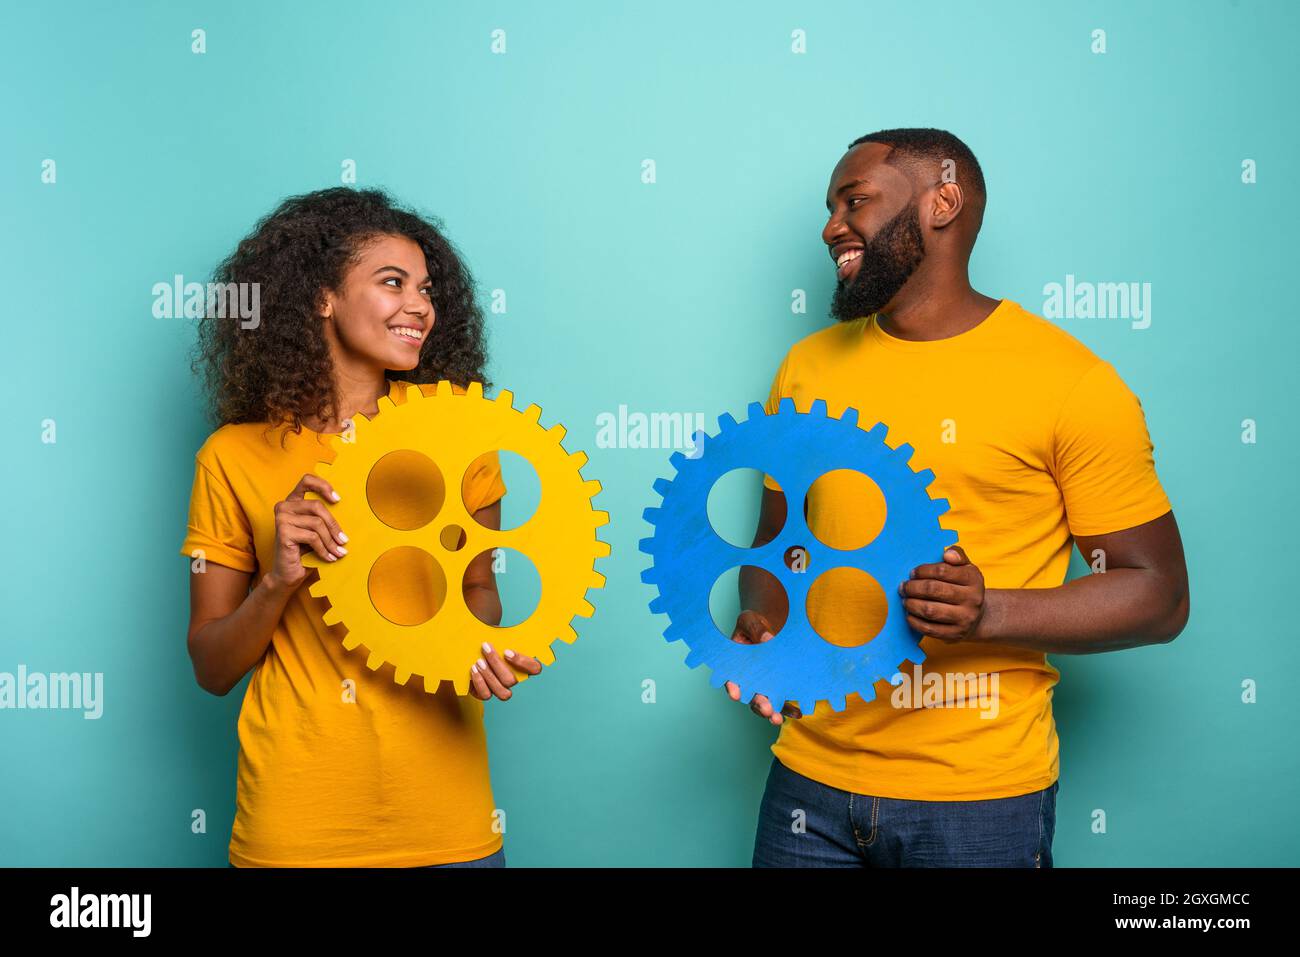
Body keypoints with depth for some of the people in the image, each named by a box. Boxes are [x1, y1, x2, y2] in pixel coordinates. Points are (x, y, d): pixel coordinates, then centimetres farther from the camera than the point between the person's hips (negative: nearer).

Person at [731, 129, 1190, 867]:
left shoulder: (1072, 381, -9)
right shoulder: (808, 368, 5)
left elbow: (1158, 593, -6)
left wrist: (990, 612, -20)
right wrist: (760, 628, -6)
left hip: (982, 797, -3)